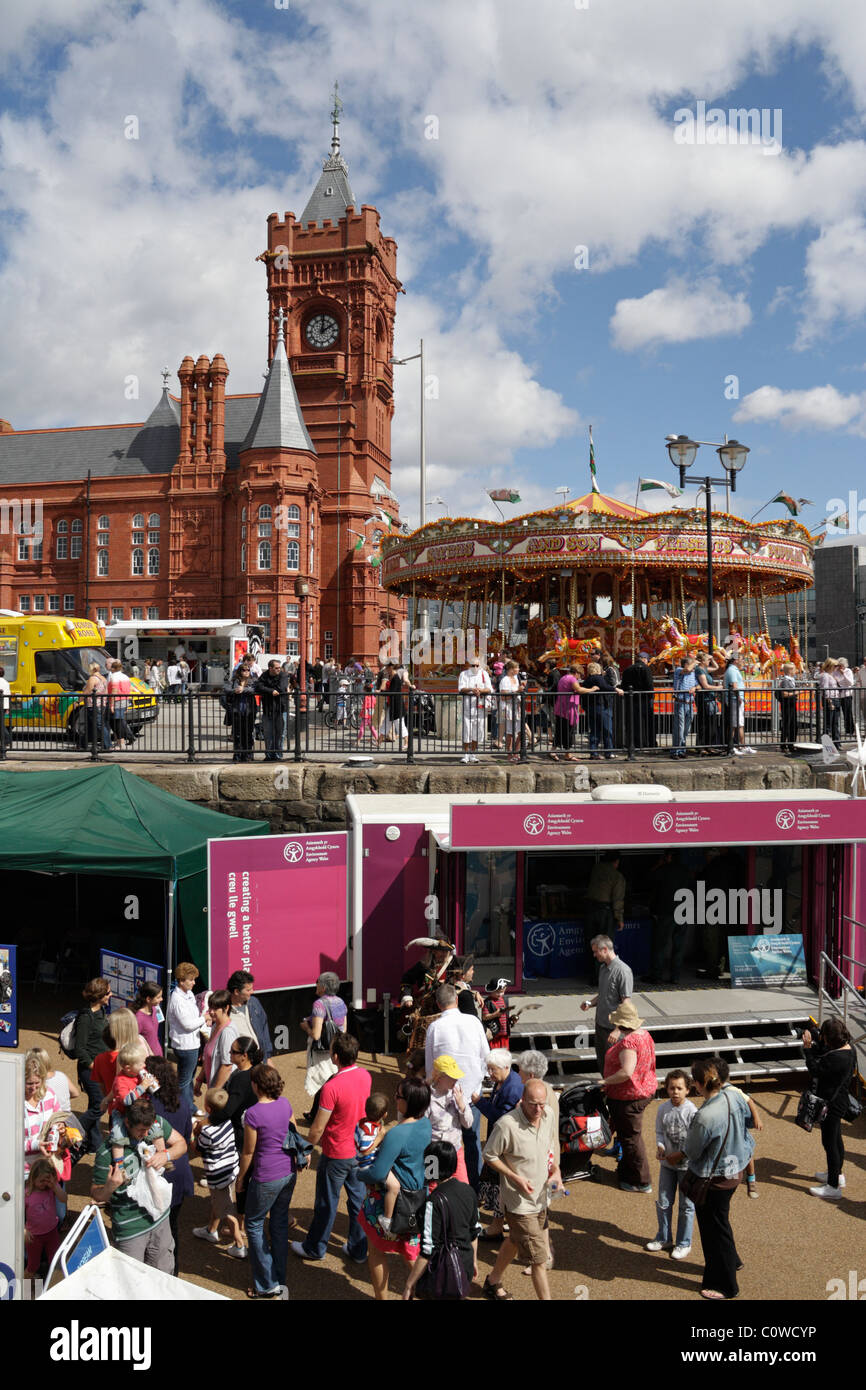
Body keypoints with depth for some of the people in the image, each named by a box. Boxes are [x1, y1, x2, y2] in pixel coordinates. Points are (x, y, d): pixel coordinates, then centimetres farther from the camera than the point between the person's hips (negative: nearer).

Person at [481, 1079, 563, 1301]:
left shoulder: (550, 1114, -8)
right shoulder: (507, 1125, -28)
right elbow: (490, 1156, -14)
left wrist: (556, 1170, -1)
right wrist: (515, 1178, -20)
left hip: (541, 1196, 7)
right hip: (520, 1201, -7)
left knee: (516, 1241, 27)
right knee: (538, 1257, -4)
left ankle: (493, 1280, 49)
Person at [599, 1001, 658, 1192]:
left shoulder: (628, 1043, -28)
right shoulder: (643, 1034, 4)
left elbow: (626, 1072, -36)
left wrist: (606, 1081, -24)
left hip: (629, 1097, -10)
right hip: (645, 1090, 10)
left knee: (630, 1137, 3)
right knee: (627, 1134, 24)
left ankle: (641, 1182, 14)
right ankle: (626, 1170, 39)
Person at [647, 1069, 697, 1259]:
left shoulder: (692, 1111, -19)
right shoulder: (663, 1108, -5)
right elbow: (659, 1132, 5)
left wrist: (680, 1154, -20)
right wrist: (660, 1147, -13)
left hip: (686, 1164, -4)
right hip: (667, 1163, 5)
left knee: (686, 1206, 9)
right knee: (663, 1202, 16)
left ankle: (684, 1244, 25)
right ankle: (663, 1238, 34)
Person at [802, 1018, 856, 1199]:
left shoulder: (837, 1058, -31)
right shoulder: (848, 1049, 0)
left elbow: (815, 1069, -23)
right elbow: (823, 1054, 11)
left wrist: (807, 1047, -19)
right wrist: (815, 1043, -3)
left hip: (831, 1105, -10)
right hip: (839, 1102, 10)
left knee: (830, 1143, 1)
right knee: (836, 1139, 24)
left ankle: (833, 1187, 11)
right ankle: (837, 1174, 42)